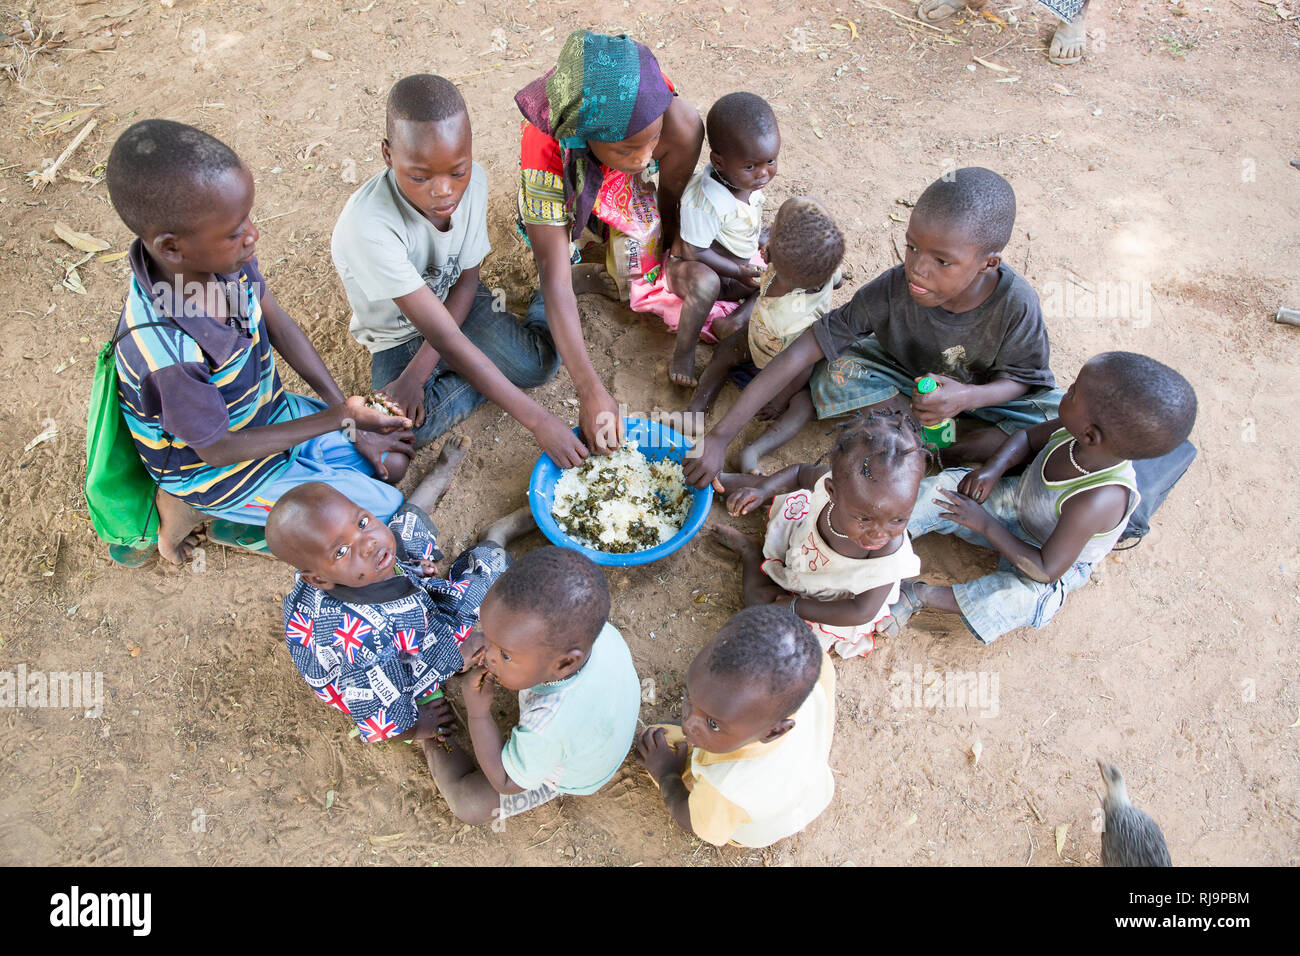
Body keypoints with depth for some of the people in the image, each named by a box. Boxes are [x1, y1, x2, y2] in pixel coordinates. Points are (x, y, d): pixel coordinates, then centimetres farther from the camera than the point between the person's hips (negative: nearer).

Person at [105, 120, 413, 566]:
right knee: (384, 509, -5)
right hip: (220, 470, -6)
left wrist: (346, 412, -7)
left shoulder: (222, 254, -22)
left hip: (270, 412, 7)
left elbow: (276, 321, -6)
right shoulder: (166, 353, -40)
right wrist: (341, 419, -26)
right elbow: (218, 450, -25)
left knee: (389, 458, 12)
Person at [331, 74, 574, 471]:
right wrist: (536, 419, -40)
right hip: (400, 336, -2)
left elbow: (466, 280, -10)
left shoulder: (472, 180, -21)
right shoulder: (368, 226, -37)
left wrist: (418, 371, -23)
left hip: (457, 301, 3)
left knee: (538, 364, -20)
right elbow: (444, 337, -38)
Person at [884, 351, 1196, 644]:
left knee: (1018, 600, -34)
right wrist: (993, 467, -21)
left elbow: (1046, 570, -32)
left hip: (1055, 559, -6)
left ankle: (919, 594, -21)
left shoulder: (1099, 501, -42)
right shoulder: (1075, 428, -26)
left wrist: (985, 525, -28)